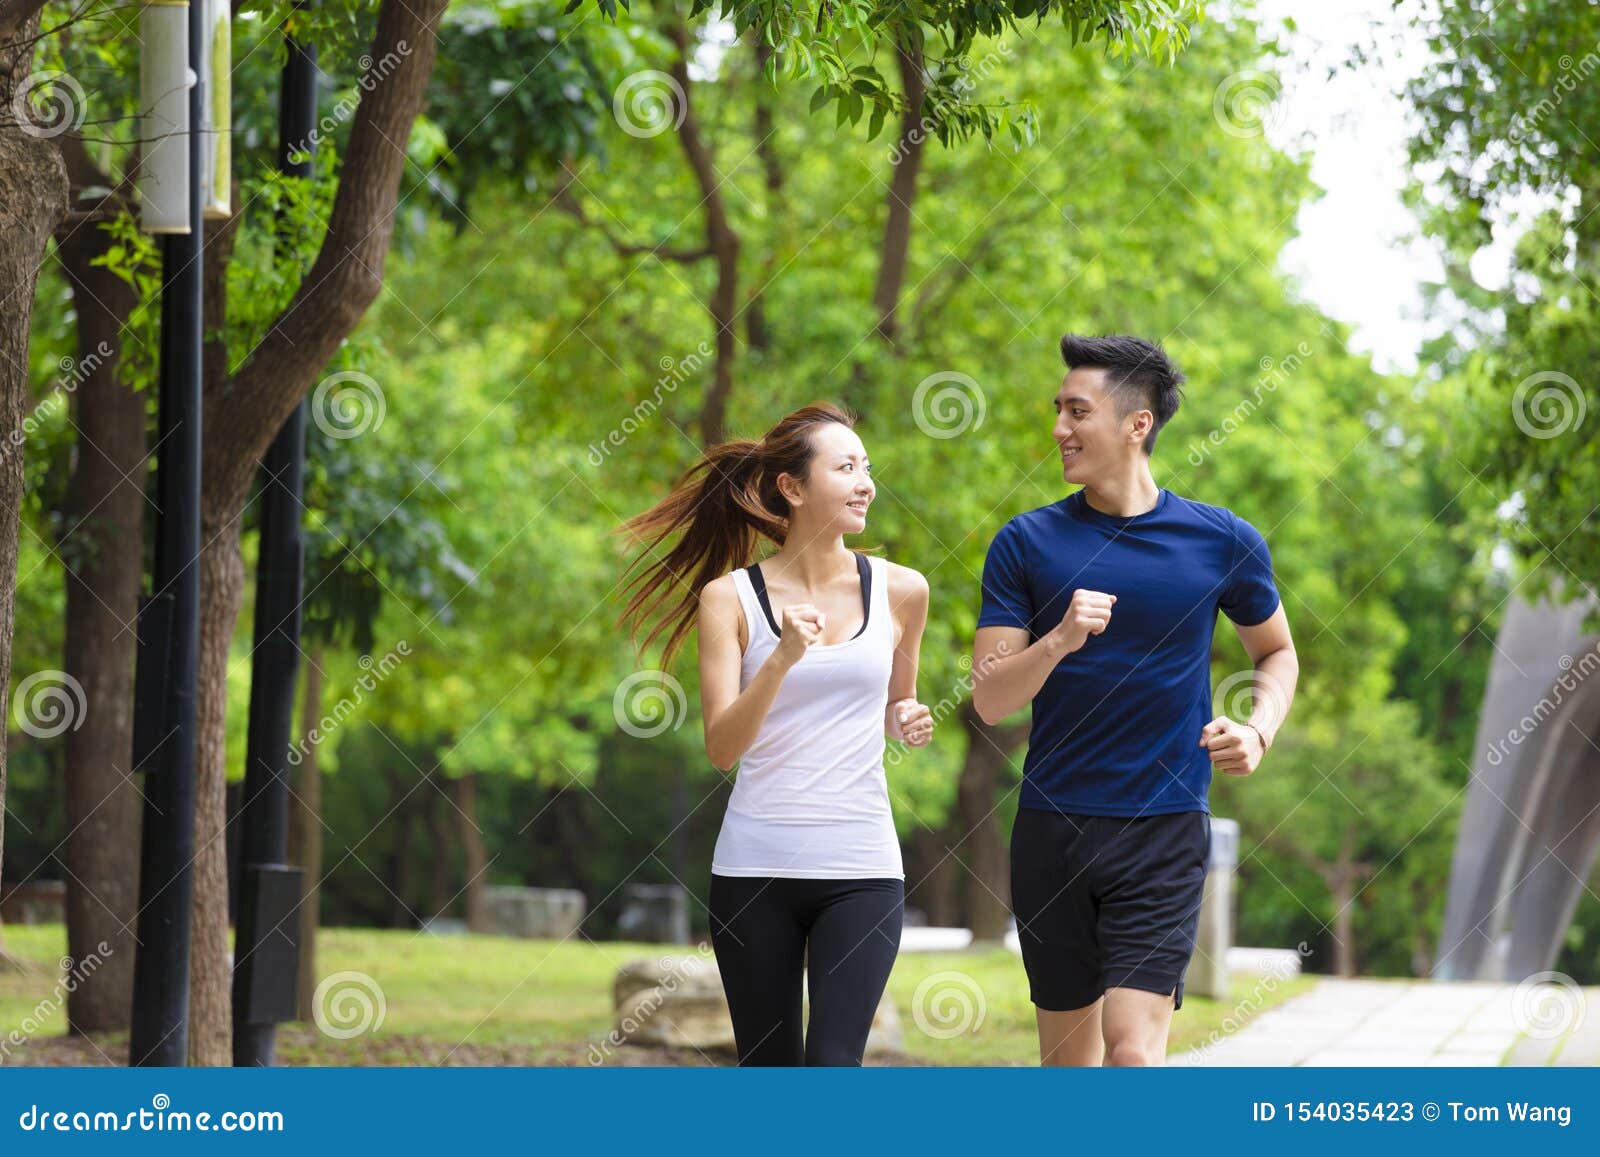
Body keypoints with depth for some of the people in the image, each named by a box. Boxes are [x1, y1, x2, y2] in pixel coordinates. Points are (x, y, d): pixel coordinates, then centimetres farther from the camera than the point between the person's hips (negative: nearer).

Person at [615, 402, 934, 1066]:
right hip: (754, 867, 0)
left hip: (861, 867, 0)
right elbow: (722, 749, -9)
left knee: (833, 1063, -13)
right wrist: (782, 658, -22)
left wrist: (907, 721, -1)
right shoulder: (730, 598, -1)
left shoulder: (900, 591, 5)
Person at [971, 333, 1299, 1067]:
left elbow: (1276, 653, 18)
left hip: (1164, 831, -2)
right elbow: (990, 698, -2)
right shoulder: (1027, 543, 2)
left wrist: (1258, 731, -1)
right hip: (1051, 829, 2)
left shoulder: (1222, 542, 1)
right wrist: (1059, 641, -21)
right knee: (1068, 1054, 10)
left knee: (1133, 1048, -15)